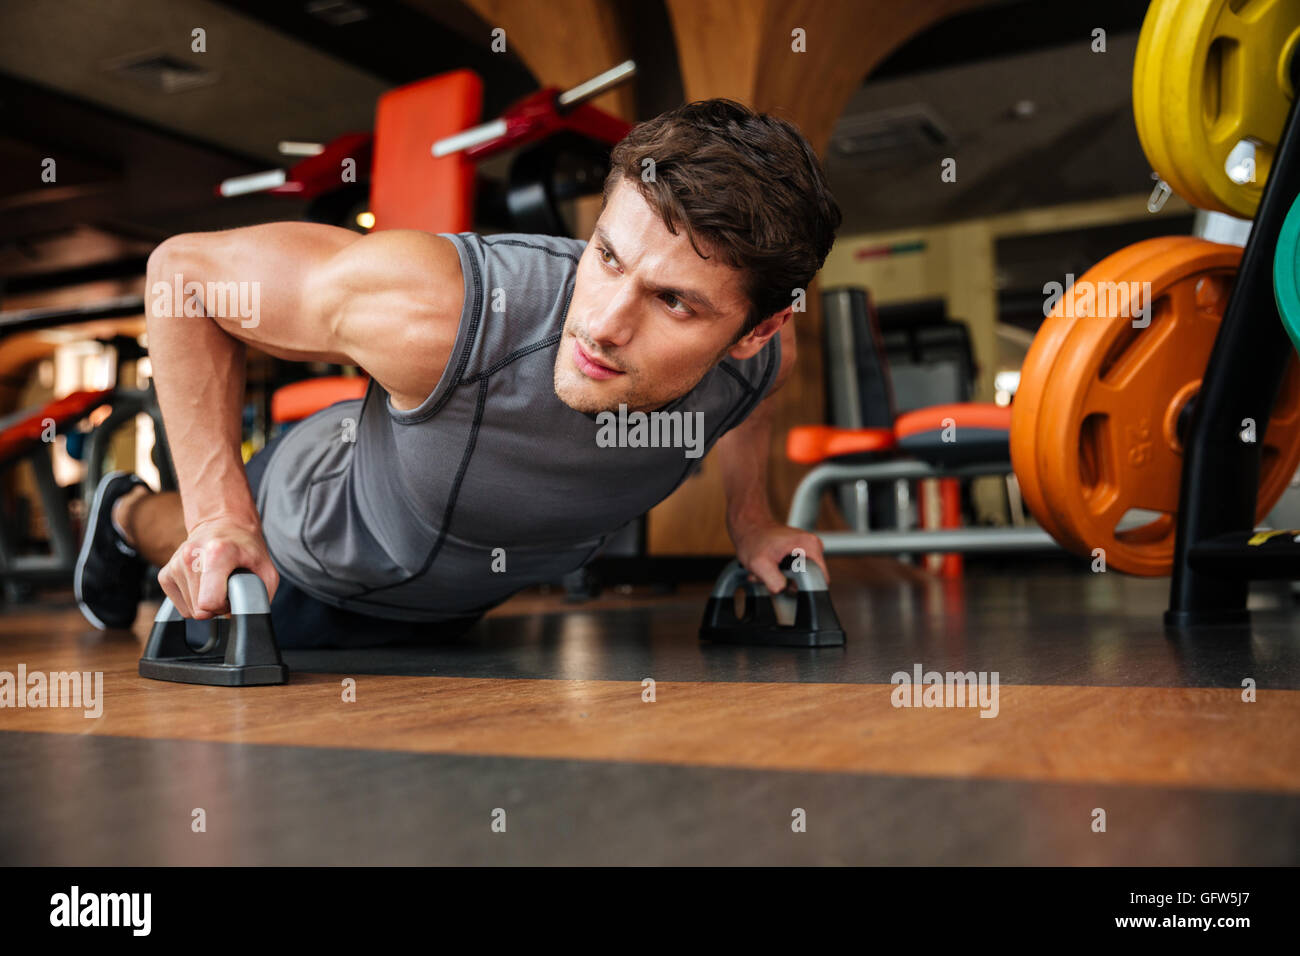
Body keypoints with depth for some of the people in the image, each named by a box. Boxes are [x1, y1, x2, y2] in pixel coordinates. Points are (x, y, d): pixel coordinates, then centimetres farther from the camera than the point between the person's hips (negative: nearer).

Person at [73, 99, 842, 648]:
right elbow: (186, 268, -32)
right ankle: (133, 513, 54)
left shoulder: (762, 359, -31)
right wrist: (219, 512, -35)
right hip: (303, 560, -4)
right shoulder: (436, 314, -47)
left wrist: (751, 520, -4)